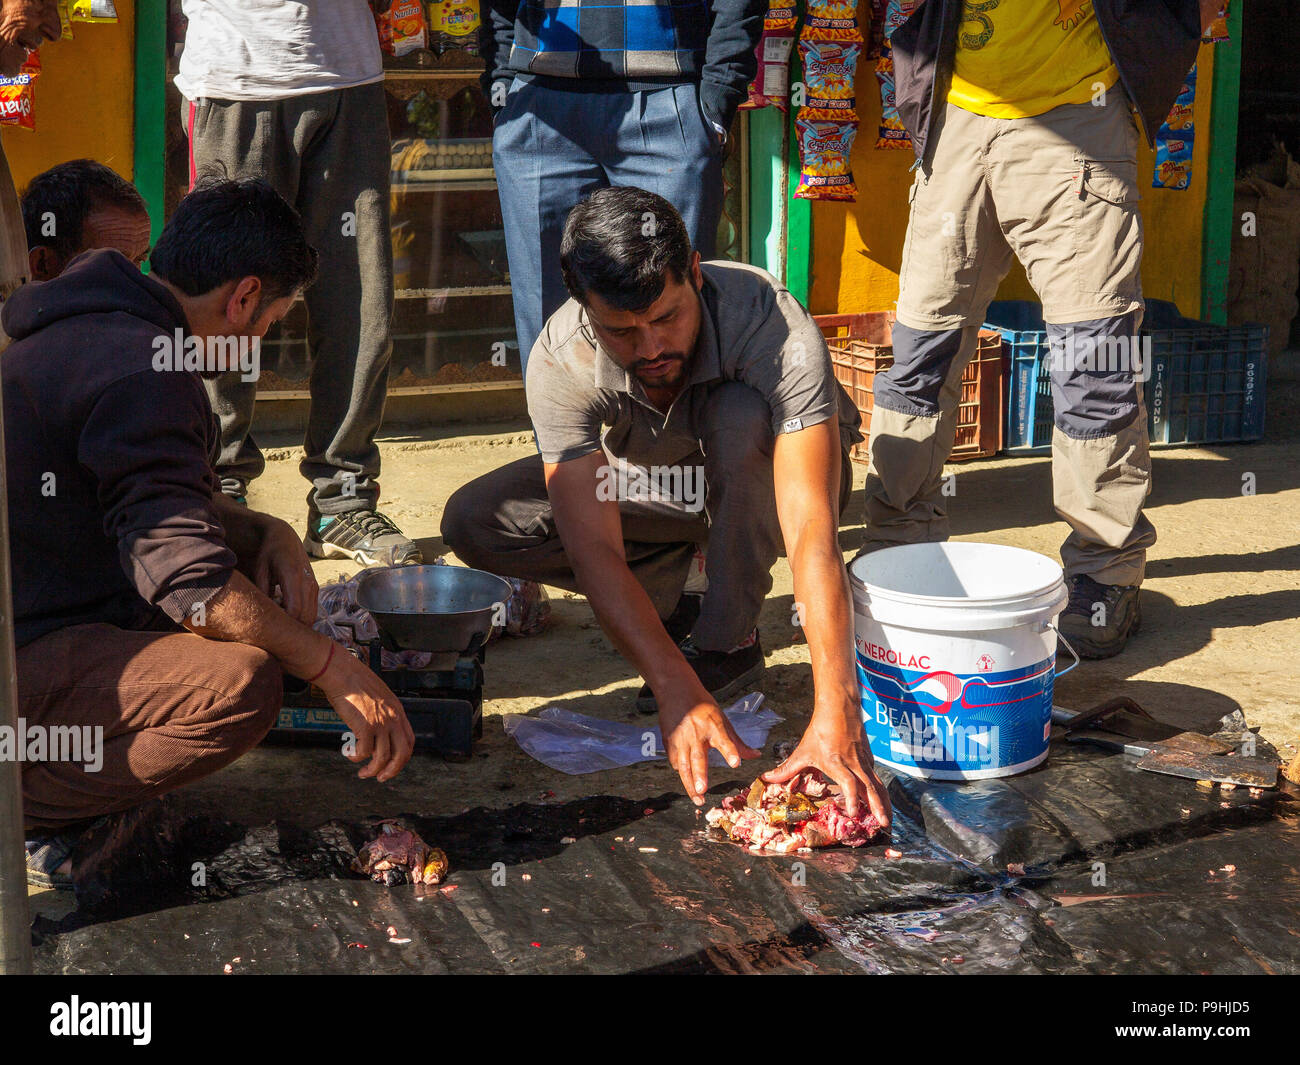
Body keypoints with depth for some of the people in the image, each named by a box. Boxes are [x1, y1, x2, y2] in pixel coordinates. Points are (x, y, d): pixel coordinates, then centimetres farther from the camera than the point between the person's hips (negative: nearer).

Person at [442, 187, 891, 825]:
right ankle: (671, 584, 1)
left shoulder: (774, 329, -38)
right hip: (651, 484, 3)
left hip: (761, 481, -2)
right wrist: (676, 691, -50)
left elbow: (812, 530, -46)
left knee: (741, 414, -38)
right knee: (472, 524, -19)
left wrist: (835, 713, -56)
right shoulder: (559, 361, -31)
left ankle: (728, 640, -17)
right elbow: (594, 551, -36)